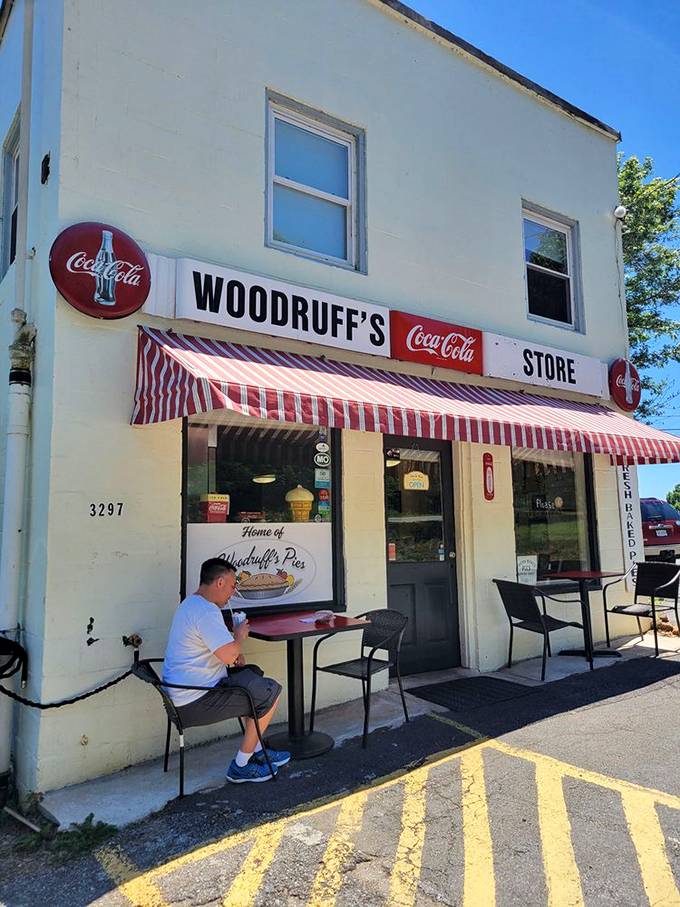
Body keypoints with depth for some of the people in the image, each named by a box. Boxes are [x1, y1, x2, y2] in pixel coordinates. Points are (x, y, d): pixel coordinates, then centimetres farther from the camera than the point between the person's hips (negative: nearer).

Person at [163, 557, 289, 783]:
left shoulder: (189, 604, 13)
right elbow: (229, 654, -30)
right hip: (194, 704, -11)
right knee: (270, 692, -5)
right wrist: (239, 635, -9)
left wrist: (233, 654, 11)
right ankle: (241, 766, 5)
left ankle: (257, 751, 27)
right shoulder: (206, 612, -23)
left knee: (253, 674, 21)